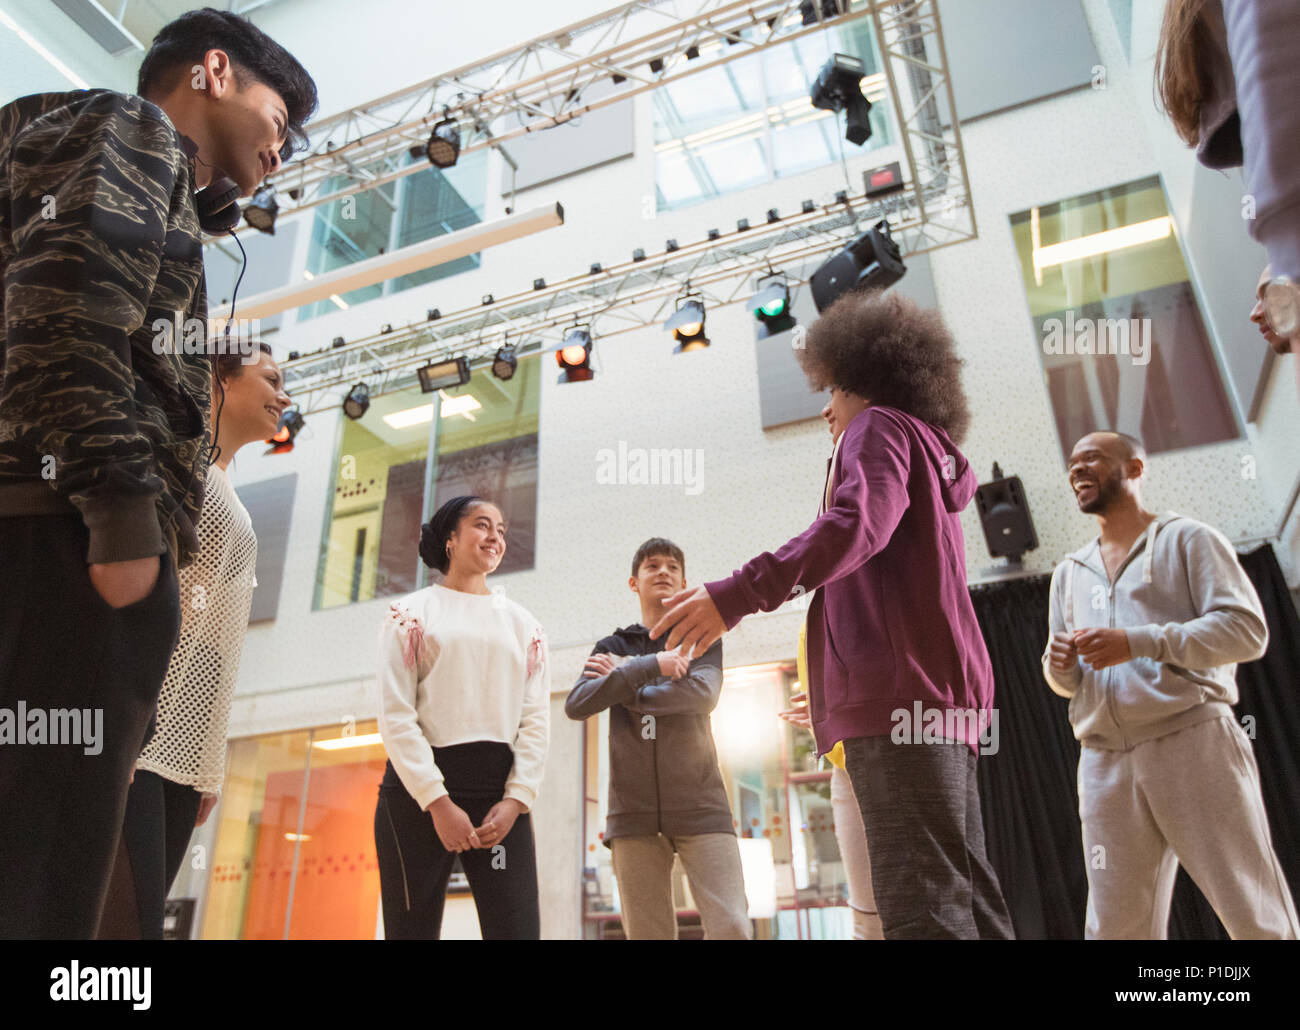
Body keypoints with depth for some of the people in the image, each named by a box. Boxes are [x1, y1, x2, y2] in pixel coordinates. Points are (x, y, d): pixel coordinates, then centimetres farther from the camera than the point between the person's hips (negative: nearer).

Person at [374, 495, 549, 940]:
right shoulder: (413, 612, 7)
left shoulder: (522, 623, 15)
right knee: (413, 927, 0)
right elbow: (396, 715, -3)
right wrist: (437, 801, -12)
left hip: (501, 791, 2)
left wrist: (516, 799, -6)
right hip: (418, 788, -2)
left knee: (518, 927, -5)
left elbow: (536, 719, 8)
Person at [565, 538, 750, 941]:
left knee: (732, 927, -12)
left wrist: (623, 687, -4)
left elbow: (703, 694, -9)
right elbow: (576, 705, -5)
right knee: (648, 934, 3)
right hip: (633, 811, 1)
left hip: (700, 805, -1)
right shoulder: (612, 647, 12)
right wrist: (649, 665, -14)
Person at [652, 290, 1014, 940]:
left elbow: (858, 522, -18)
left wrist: (738, 593, -26)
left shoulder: (880, 425, 3)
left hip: (897, 689, -10)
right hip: (945, 696, 10)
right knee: (966, 896, 9)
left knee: (922, 906, -14)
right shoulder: (933, 460, 31)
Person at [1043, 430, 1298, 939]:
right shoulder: (1069, 573, 21)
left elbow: (1247, 629, -6)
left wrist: (1138, 642, -18)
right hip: (1105, 763, 4)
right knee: (1116, 927, 2)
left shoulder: (1188, 538, 8)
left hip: (1193, 739, -4)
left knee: (1259, 919, -1)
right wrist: (1057, 664, -3)